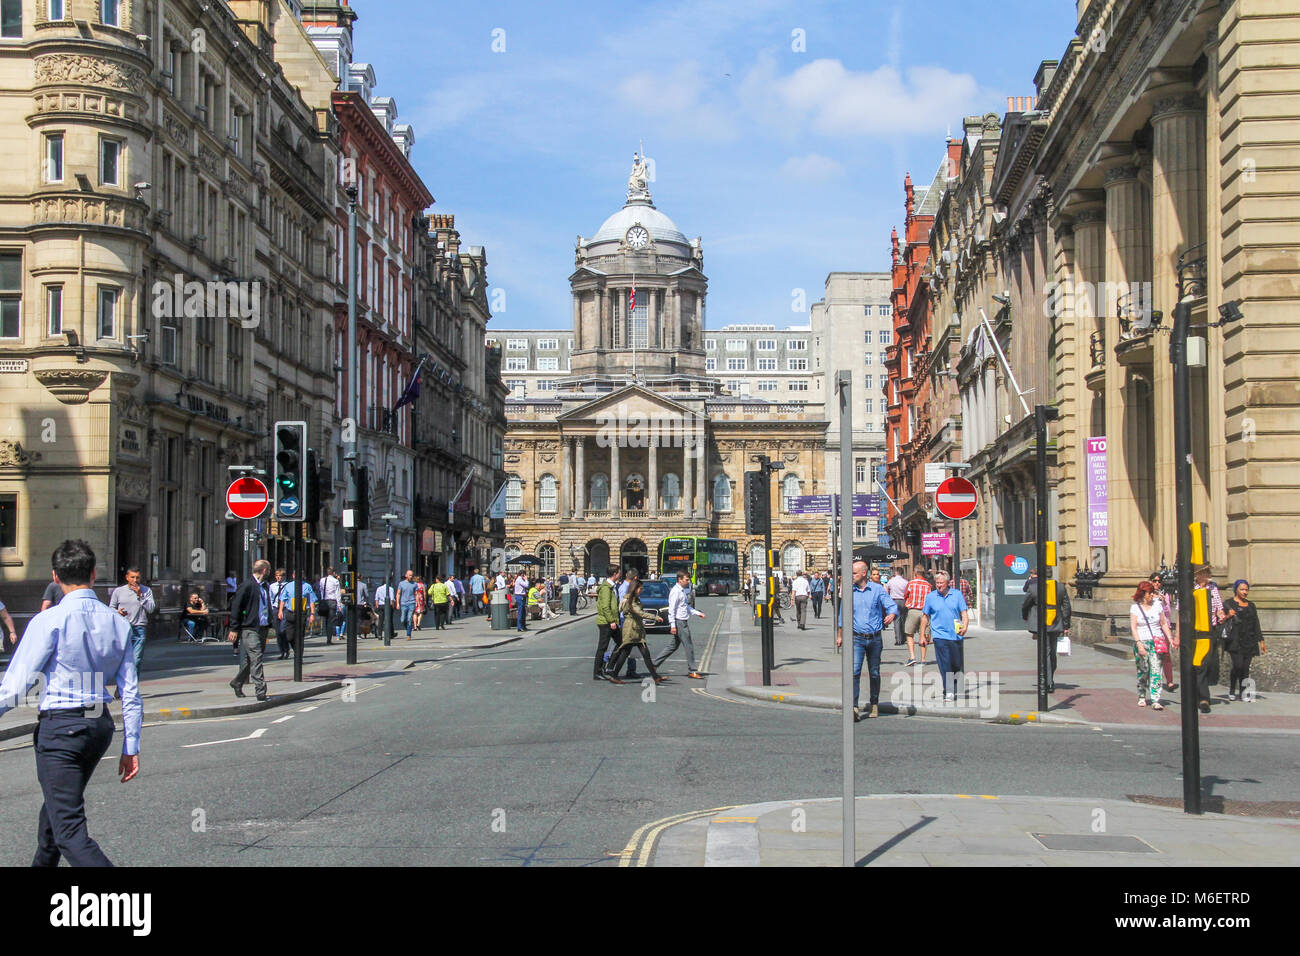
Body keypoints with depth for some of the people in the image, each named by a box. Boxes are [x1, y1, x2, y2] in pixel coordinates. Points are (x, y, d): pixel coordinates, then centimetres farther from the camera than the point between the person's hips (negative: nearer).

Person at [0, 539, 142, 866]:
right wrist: (131, 747, 12)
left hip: (59, 726, -7)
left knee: (69, 828, -9)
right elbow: (130, 692, 6)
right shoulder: (118, 623, 4)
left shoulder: (49, 621, -12)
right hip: (101, 726, 7)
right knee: (58, 806, 28)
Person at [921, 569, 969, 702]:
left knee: (957, 665, 10)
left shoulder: (957, 594, 4)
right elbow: (925, 617, 11)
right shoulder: (930, 597, 4)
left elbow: (964, 612, 2)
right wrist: (923, 634, 10)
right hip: (940, 635, -2)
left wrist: (965, 627, -15)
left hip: (956, 635, 2)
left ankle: (955, 689, 31)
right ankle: (948, 691, -11)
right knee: (945, 665, -12)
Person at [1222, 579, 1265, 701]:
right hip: (1235, 640, -4)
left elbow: (1256, 625, 20)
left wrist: (1261, 641, 16)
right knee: (1238, 665, -14)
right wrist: (1228, 616, -20)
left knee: (1246, 667, 0)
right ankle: (1231, 690, 4)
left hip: (1249, 640, 4)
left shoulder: (1251, 605, 18)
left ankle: (1243, 693, 5)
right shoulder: (1229, 603, 3)